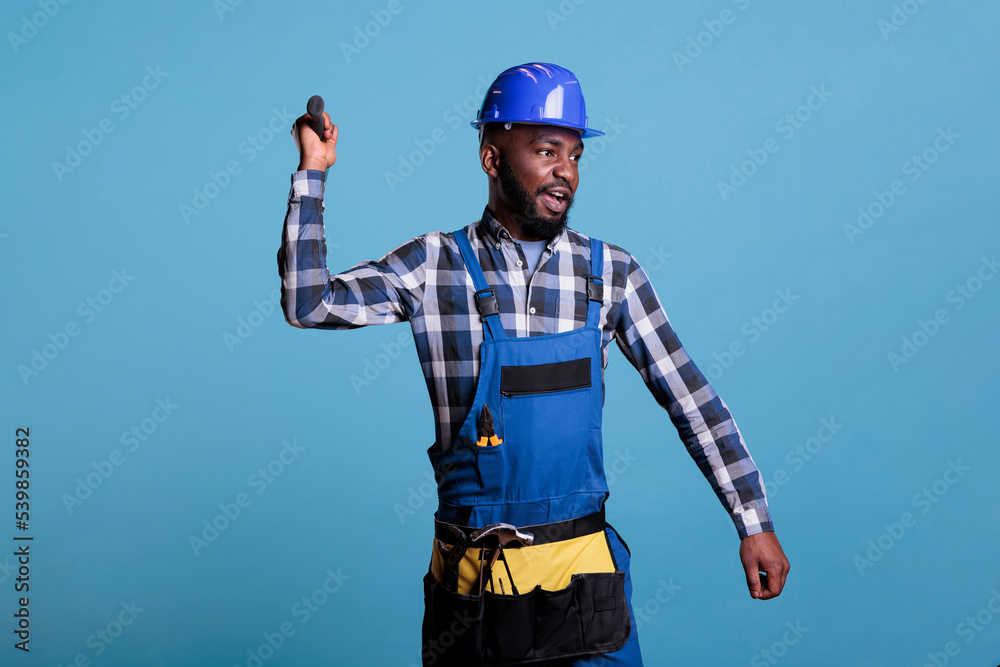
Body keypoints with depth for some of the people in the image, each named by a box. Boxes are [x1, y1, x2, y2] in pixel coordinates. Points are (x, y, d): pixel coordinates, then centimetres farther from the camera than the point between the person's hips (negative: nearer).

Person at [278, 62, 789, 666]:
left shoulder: (610, 272, 1)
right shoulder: (435, 266, -2)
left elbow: (691, 400, 2)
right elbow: (309, 305, -7)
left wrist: (755, 523, 1)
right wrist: (313, 175, -9)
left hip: (583, 574, 1)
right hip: (468, 577, 0)